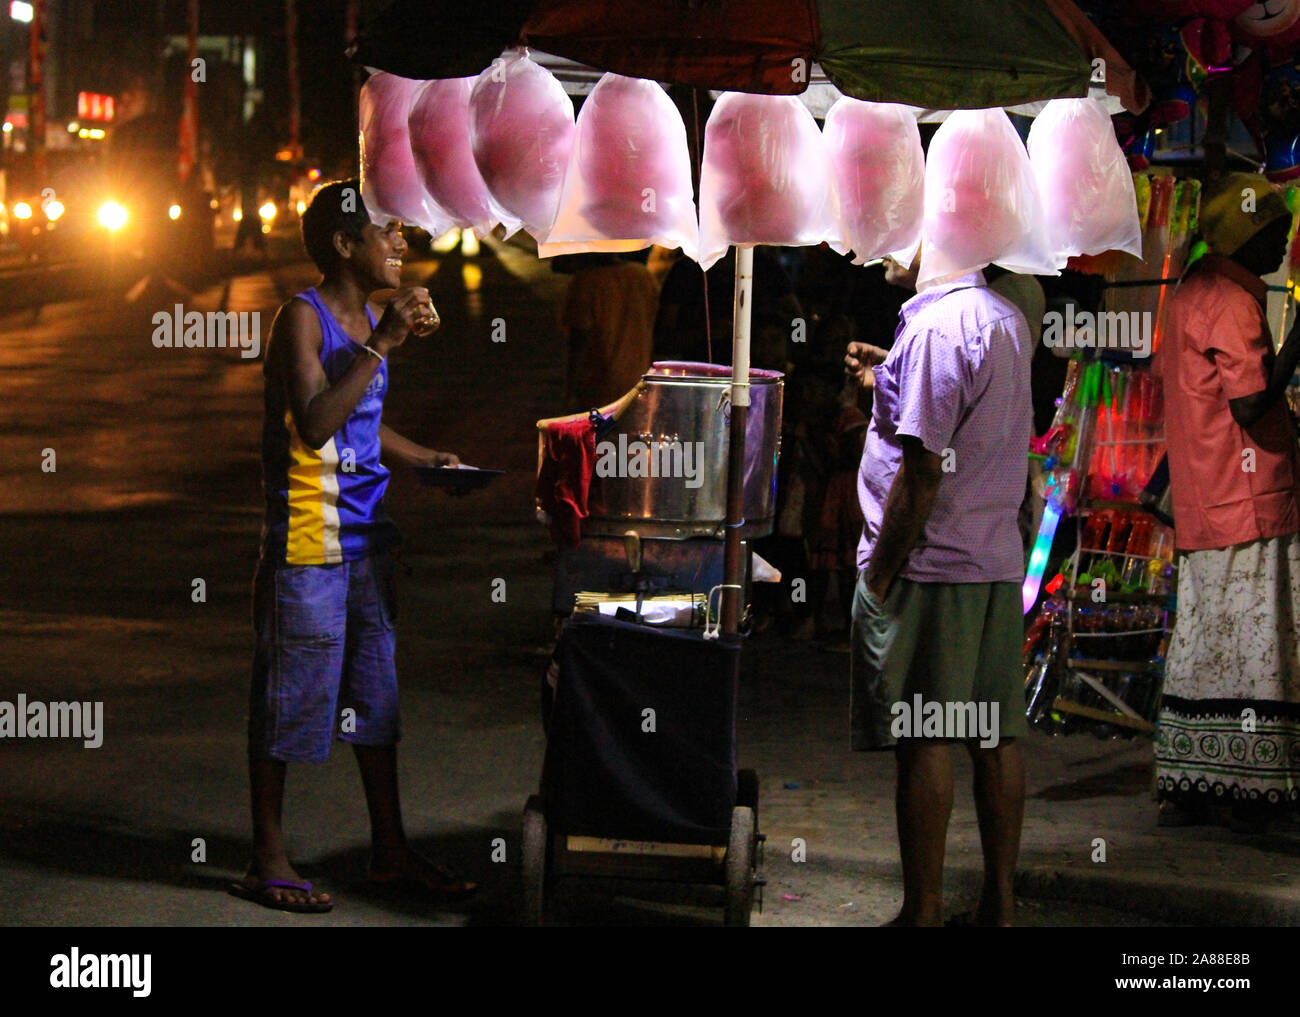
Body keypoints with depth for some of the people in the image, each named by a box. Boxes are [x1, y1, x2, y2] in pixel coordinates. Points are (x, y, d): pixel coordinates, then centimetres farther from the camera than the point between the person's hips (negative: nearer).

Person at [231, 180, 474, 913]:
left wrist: (428, 460, 12)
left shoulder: (367, 319, 13)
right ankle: (269, 862, 10)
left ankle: (390, 850, 25)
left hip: (367, 535, 9)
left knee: (378, 689, 14)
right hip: (308, 541, -9)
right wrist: (381, 345, -25)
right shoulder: (303, 317, -13)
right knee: (291, 693, 0)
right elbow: (315, 424, -25)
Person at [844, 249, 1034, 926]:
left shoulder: (935, 328, -16)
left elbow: (924, 469, -19)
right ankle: (999, 904, 15)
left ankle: (923, 913, 1)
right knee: (994, 737, 10)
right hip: (998, 562, 9)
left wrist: (878, 575, -13)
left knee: (923, 741, -3)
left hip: (928, 564, -9)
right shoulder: (1006, 319, 13)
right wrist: (889, 381, 21)